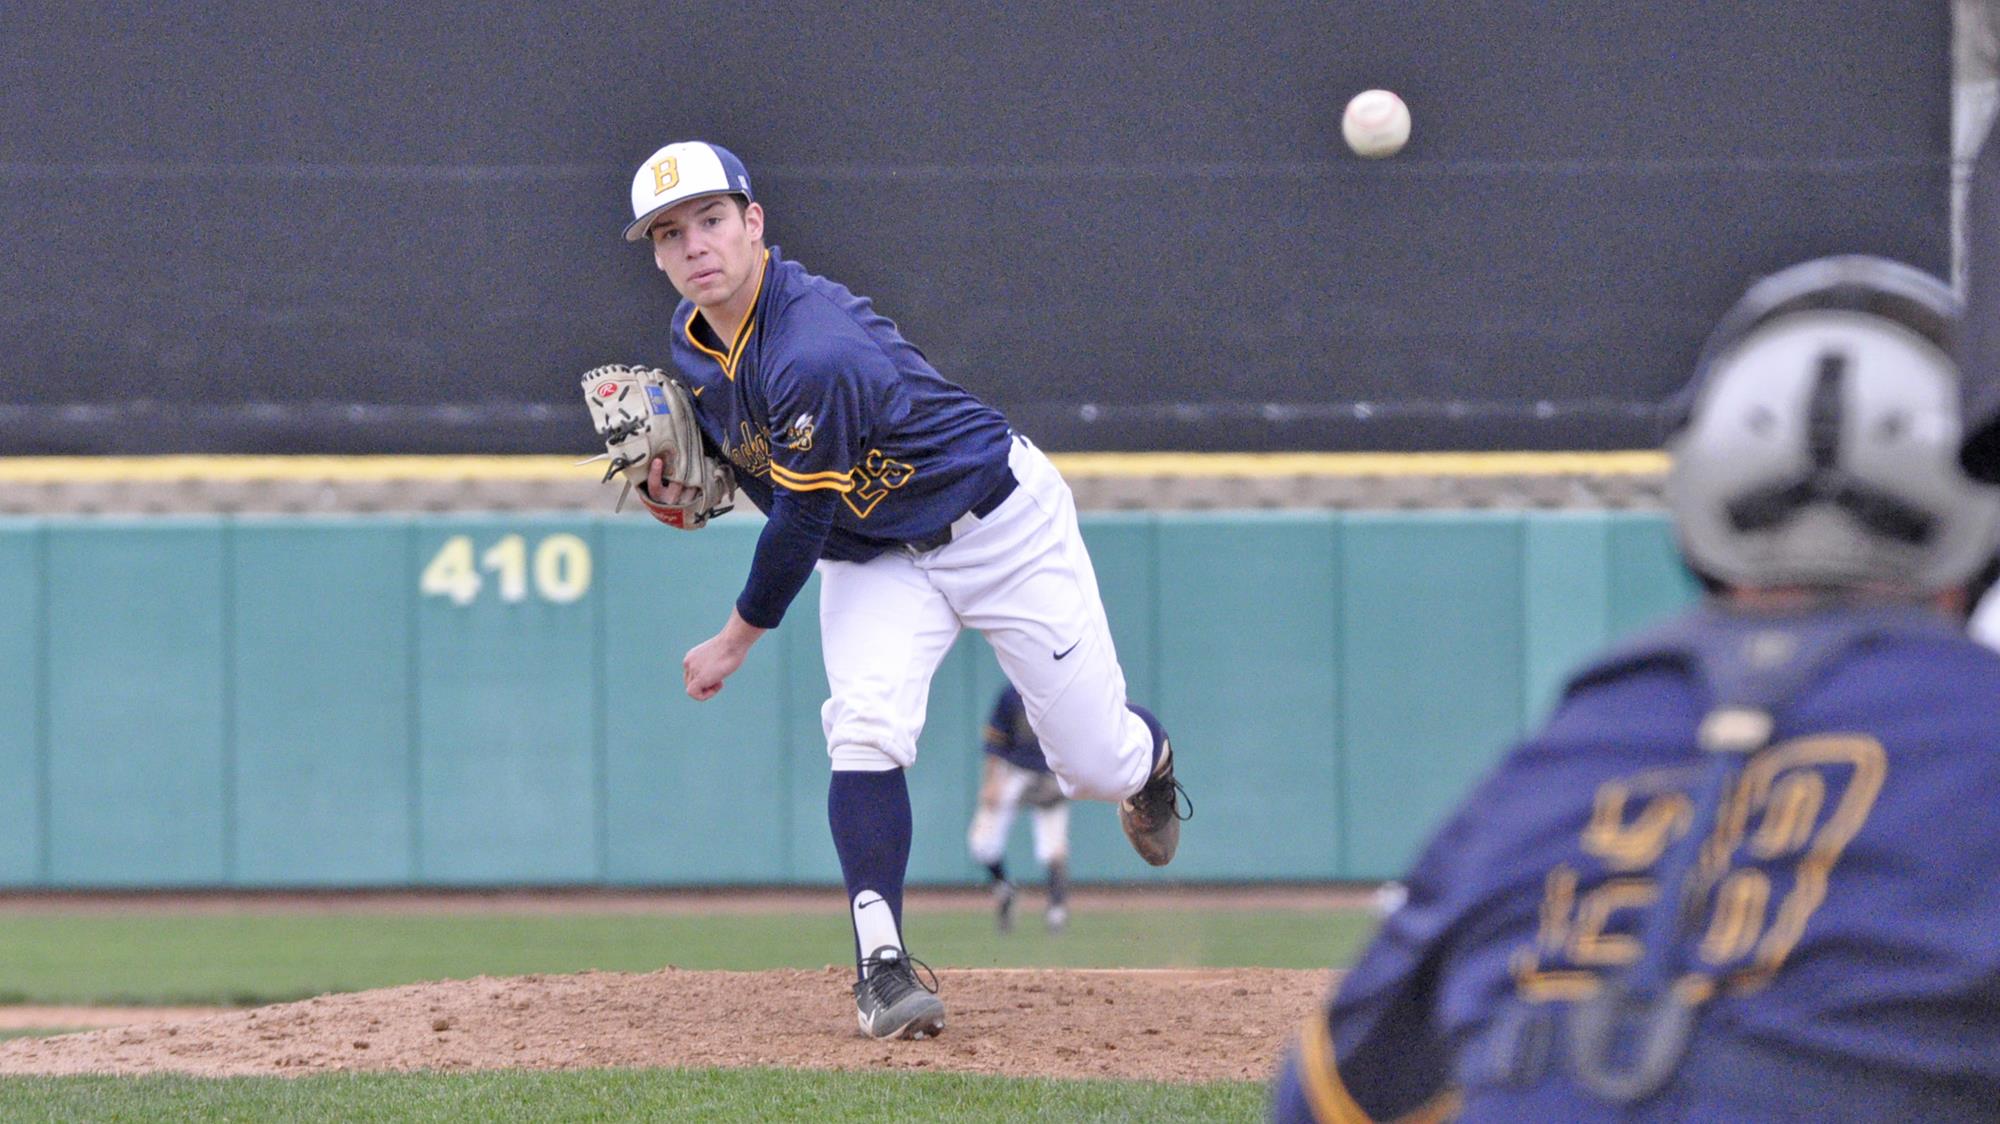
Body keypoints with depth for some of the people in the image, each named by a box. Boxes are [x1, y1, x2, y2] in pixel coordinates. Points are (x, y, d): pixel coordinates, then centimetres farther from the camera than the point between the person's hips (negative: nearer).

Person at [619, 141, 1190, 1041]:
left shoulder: (815, 353, -35)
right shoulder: (694, 336, -8)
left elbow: (801, 524, -25)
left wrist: (735, 643, -11)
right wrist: (678, 486, -10)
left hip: (1001, 525, -6)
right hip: (872, 555, 6)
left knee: (1097, 763, 4)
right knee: (865, 725, -22)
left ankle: (1146, 758, 42)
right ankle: (881, 964, -21)